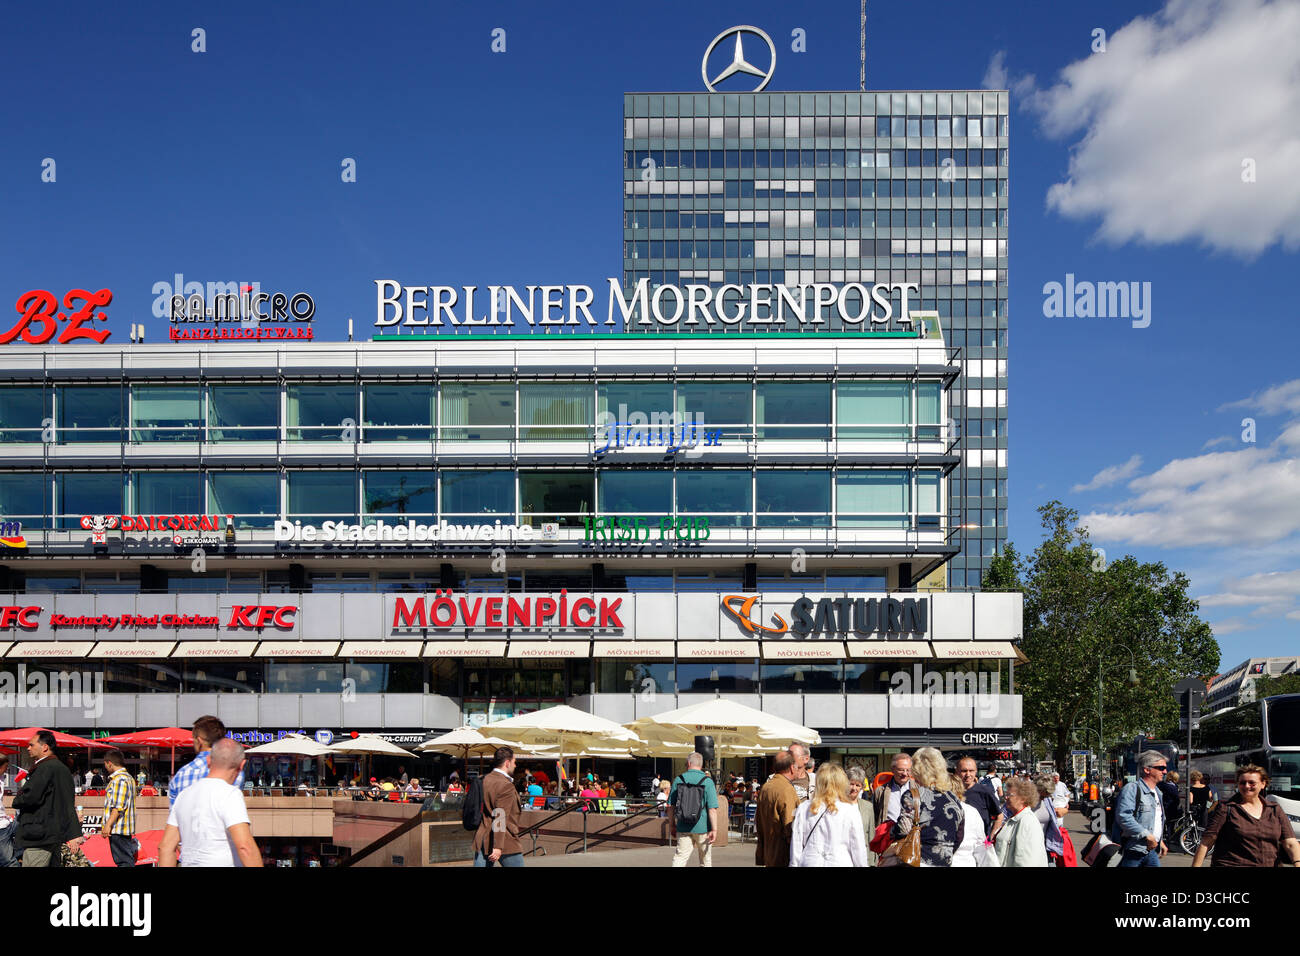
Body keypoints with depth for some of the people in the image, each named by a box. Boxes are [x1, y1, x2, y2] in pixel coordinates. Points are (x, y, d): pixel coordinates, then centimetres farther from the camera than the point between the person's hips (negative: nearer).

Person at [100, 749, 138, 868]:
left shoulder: (119, 779, -13)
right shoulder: (128, 777, 21)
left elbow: (118, 806, -21)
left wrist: (108, 824, -23)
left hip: (118, 828, -10)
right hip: (125, 829, 10)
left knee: (123, 861, -12)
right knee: (126, 859, 10)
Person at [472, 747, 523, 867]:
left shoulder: (485, 780, 10)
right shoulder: (506, 786, -16)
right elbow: (500, 818, -22)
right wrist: (498, 847, -25)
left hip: (482, 840, 7)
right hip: (505, 841, -7)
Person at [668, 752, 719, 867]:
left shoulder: (679, 779, 1)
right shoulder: (707, 781, -7)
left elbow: (671, 806, 5)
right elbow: (712, 809, -13)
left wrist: (671, 825, 14)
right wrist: (714, 829, -11)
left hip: (683, 827, 2)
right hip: (702, 828, -1)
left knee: (679, 857, 1)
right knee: (706, 860, 13)